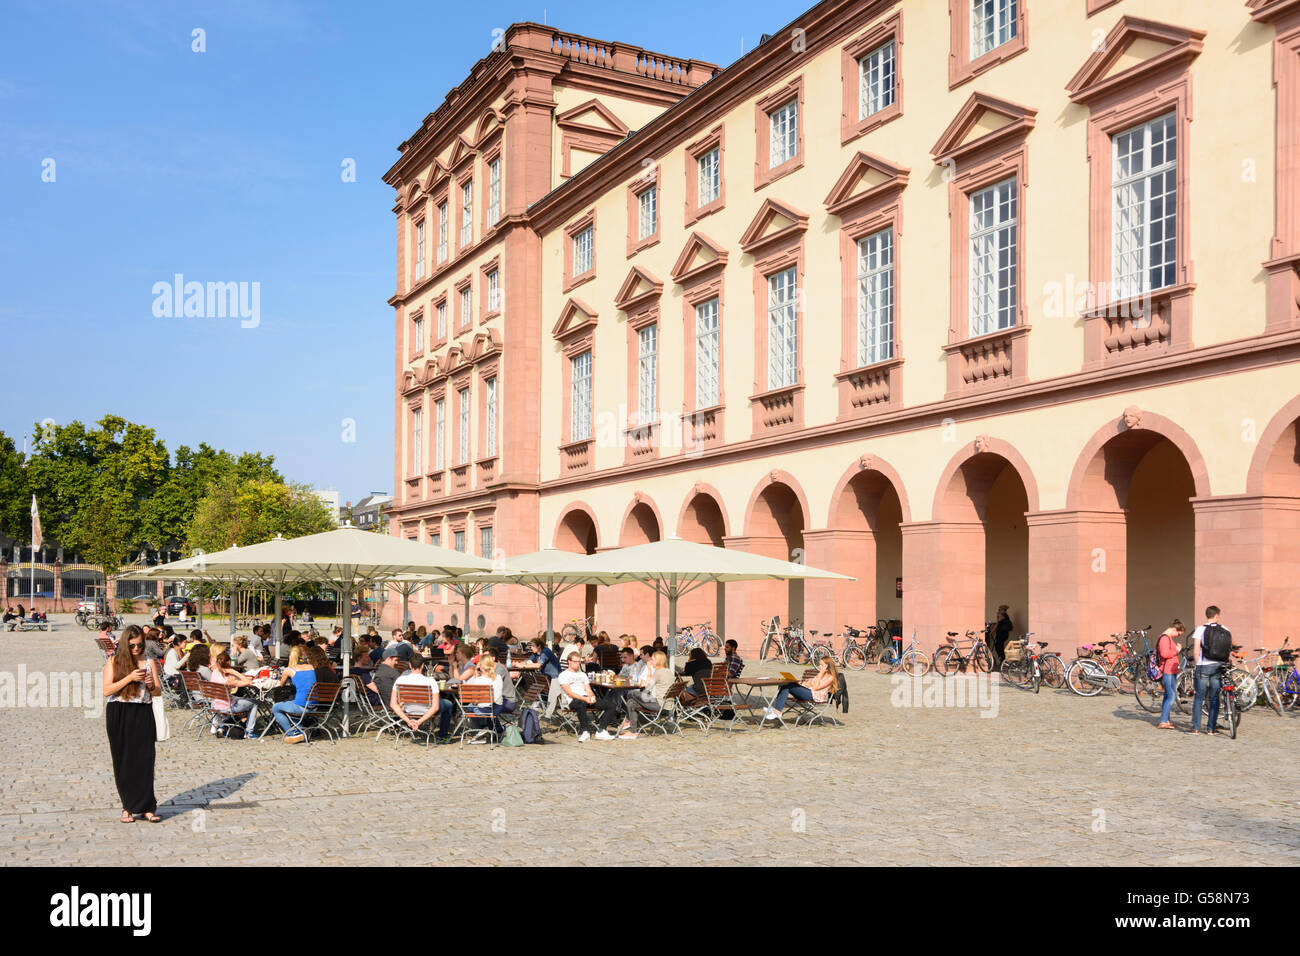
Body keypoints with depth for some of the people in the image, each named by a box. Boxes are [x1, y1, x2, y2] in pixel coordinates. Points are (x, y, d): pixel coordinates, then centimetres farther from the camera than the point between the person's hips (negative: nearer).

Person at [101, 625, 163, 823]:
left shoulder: (149, 662, 9)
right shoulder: (113, 662, 3)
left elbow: (159, 692, 12)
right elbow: (106, 690, -8)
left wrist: (152, 684, -10)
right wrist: (129, 678, -17)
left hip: (143, 715, 1)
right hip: (119, 715, -1)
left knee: (145, 760, -4)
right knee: (124, 762, 3)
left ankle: (146, 807, -1)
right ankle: (128, 807, 12)